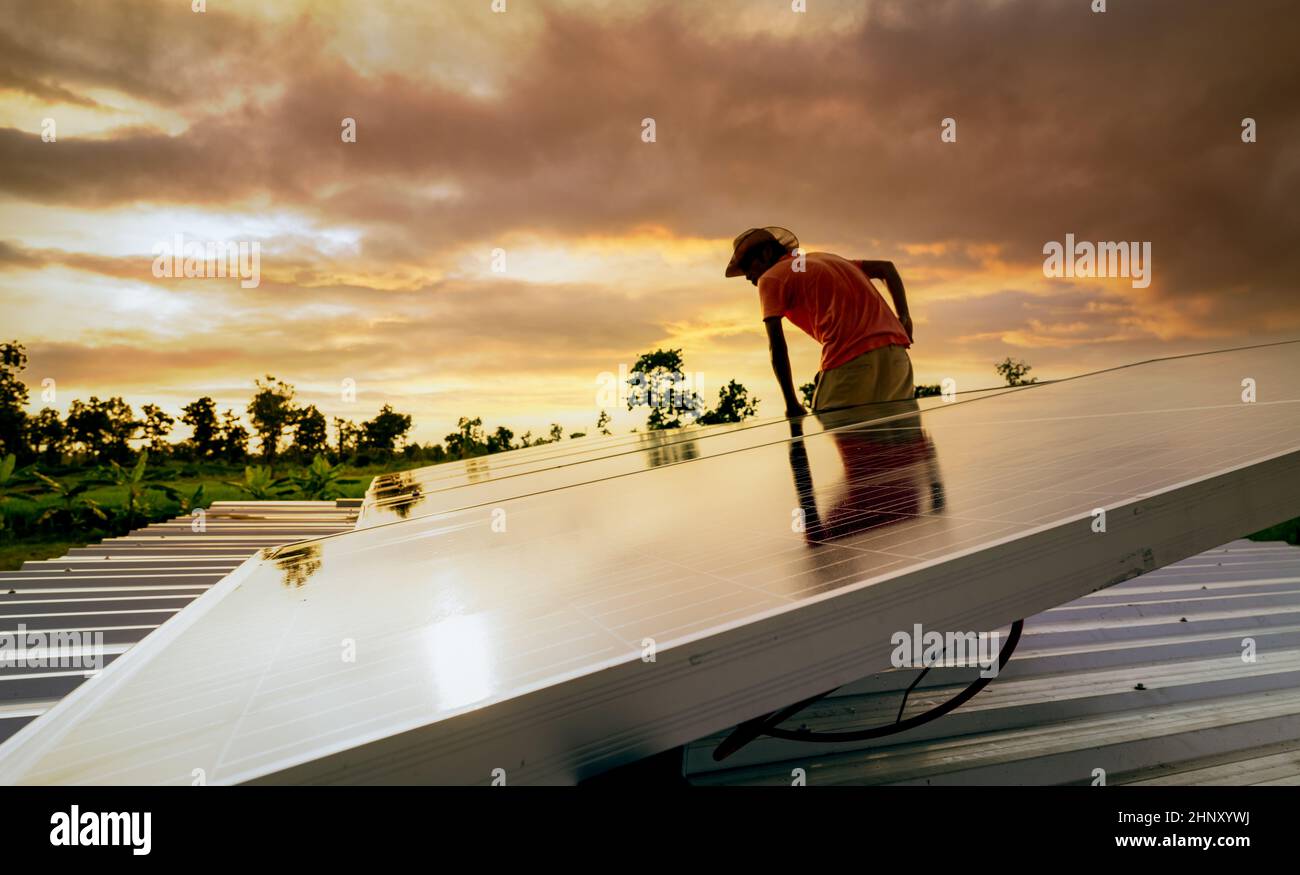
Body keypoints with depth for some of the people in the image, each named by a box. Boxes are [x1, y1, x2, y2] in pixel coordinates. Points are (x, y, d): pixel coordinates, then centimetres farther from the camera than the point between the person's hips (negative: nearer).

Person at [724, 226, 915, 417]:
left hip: (850, 362, -7)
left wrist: (792, 403, 1)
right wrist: (904, 317, 22)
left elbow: (776, 345, -2)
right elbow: (886, 267, 29)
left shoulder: (770, 278, 9)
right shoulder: (824, 257, 31)